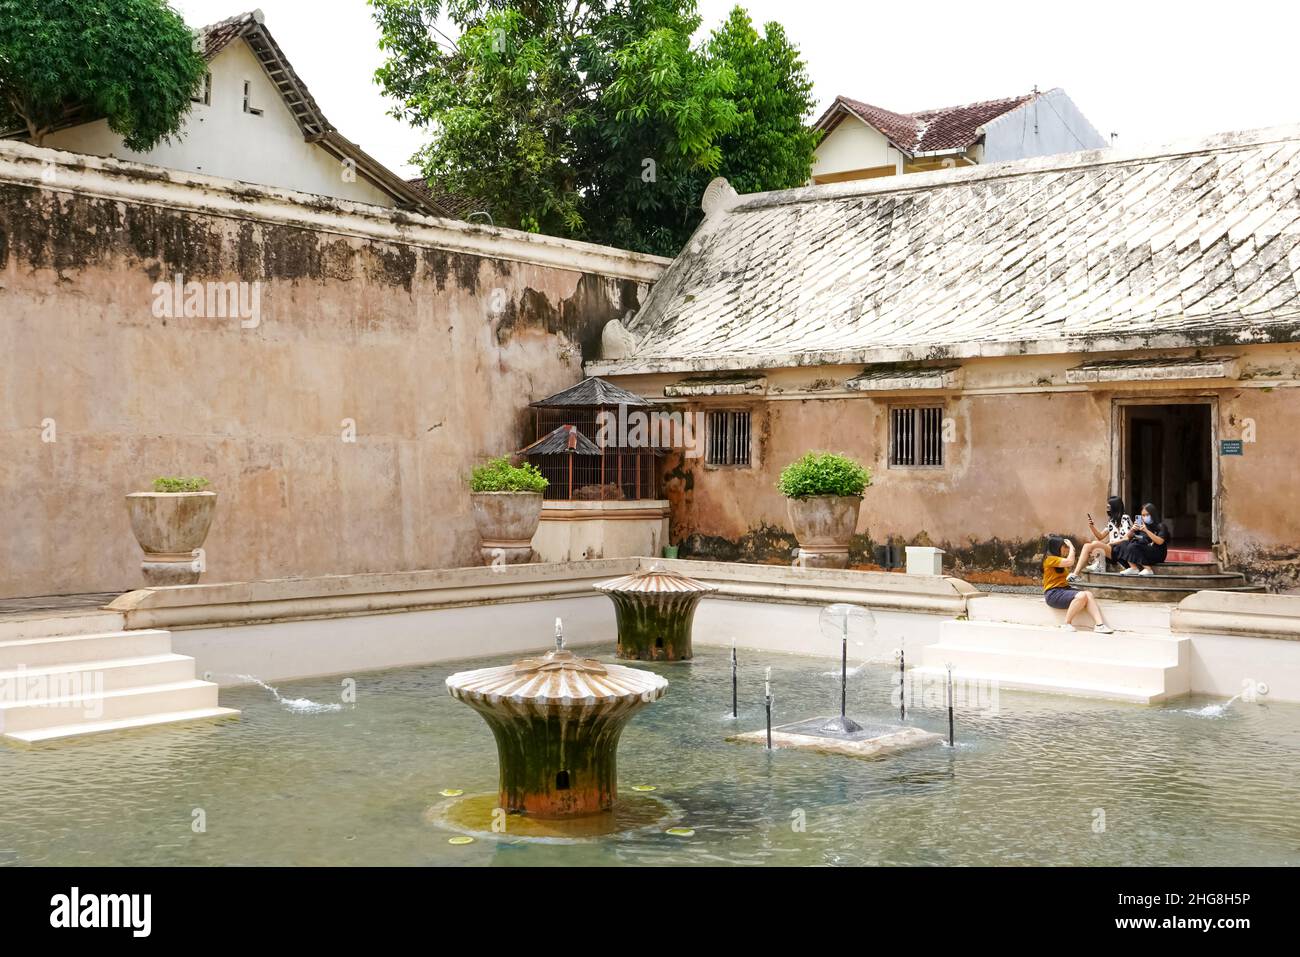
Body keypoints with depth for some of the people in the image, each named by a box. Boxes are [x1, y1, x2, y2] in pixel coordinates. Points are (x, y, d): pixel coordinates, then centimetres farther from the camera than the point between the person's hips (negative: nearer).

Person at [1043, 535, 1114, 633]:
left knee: (1089, 594, -17)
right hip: (1053, 593, -9)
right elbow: (1069, 562, -20)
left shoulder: (1059, 559, 21)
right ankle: (1066, 624, -20)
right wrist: (1071, 547, -8)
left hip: (1064, 589, 9)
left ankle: (1099, 624, -30)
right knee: (1081, 596, -32)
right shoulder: (1050, 559, -10)